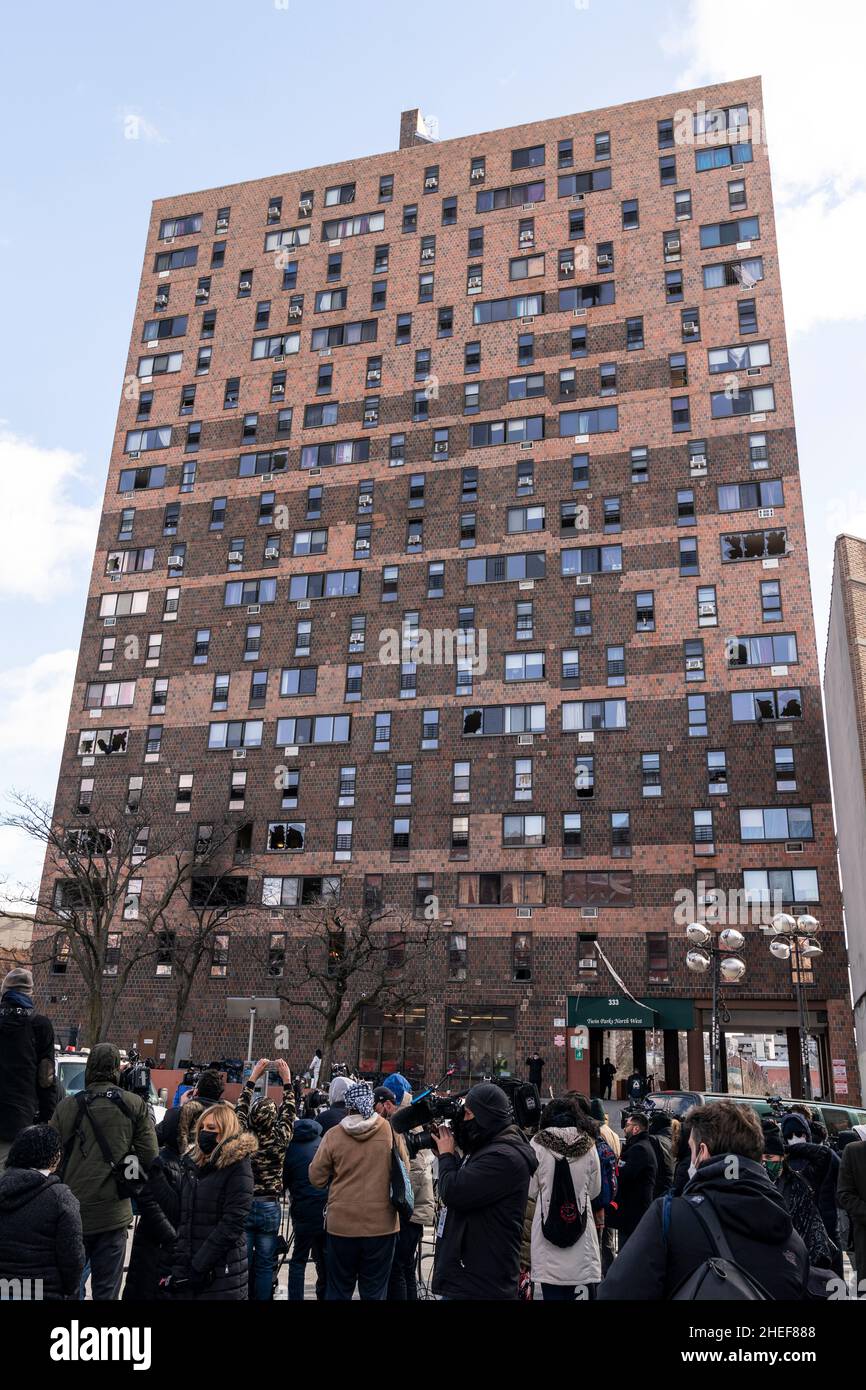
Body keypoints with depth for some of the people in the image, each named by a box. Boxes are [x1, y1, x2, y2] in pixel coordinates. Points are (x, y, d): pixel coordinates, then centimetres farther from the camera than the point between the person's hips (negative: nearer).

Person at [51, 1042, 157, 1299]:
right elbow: (150, 1157, -7)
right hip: (113, 1213, -1)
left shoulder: (67, 1106, -4)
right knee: (106, 1289, 9)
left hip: (72, 1212, 1)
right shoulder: (135, 1106, -5)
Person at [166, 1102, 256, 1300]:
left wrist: (198, 1267, -16)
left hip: (223, 1274, -6)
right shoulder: (193, 1164, 10)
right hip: (189, 1273, 6)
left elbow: (232, 1224, -15)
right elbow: (184, 1219, 9)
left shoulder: (238, 1166, -9)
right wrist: (180, 1264, -1)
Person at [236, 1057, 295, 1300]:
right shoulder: (279, 1140, -13)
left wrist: (253, 1076, 8)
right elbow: (288, 1111, 0)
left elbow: (242, 1106, 2)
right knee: (265, 1265, 10)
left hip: (242, 1204, 1)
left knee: (243, 1263, 9)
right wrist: (287, 1080, 5)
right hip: (270, 1207, -1)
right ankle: (262, 1298, 14)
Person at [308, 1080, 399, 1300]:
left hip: (342, 1224, 0)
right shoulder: (391, 1131, -7)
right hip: (382, 1224, 0)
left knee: (339, 1291, 16)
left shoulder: (333, 1135, -9)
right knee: (375, 1292, 11)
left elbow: (316, 1178, 0)